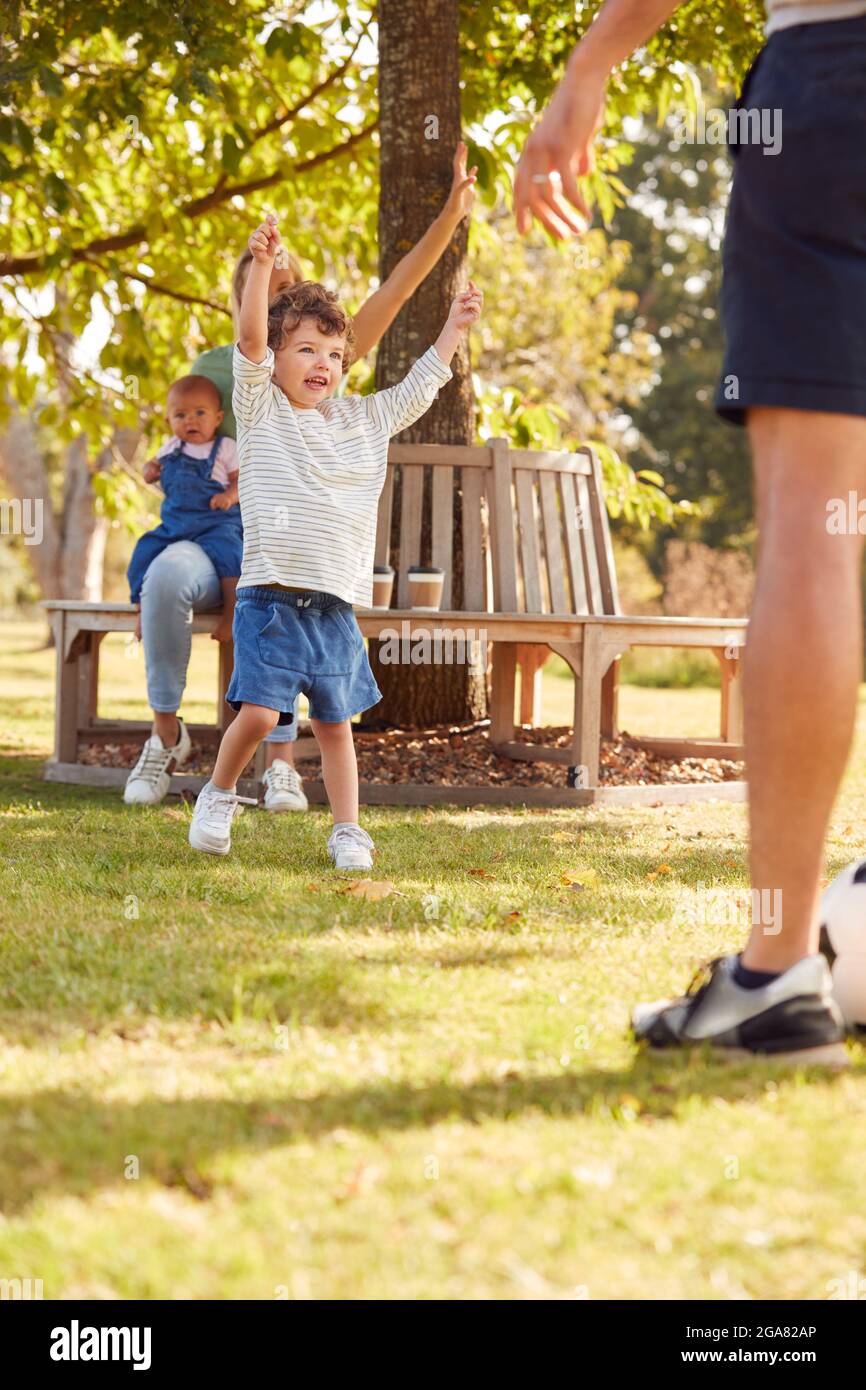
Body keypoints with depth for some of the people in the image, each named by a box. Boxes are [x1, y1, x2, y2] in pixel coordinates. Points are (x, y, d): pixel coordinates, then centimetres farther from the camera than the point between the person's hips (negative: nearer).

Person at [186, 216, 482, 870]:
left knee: (336, 723, 8)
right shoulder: (261, 411, 3)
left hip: (336, 606, 4)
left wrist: (454, 328, 24)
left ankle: (347, 830, 16)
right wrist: (262, 265, -21)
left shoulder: (363, 421, 16)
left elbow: (419, 386, 27)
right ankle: (220, 794, 11)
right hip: (271, 597, -4)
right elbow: (251, 339, -11)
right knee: (259, 712, -14)